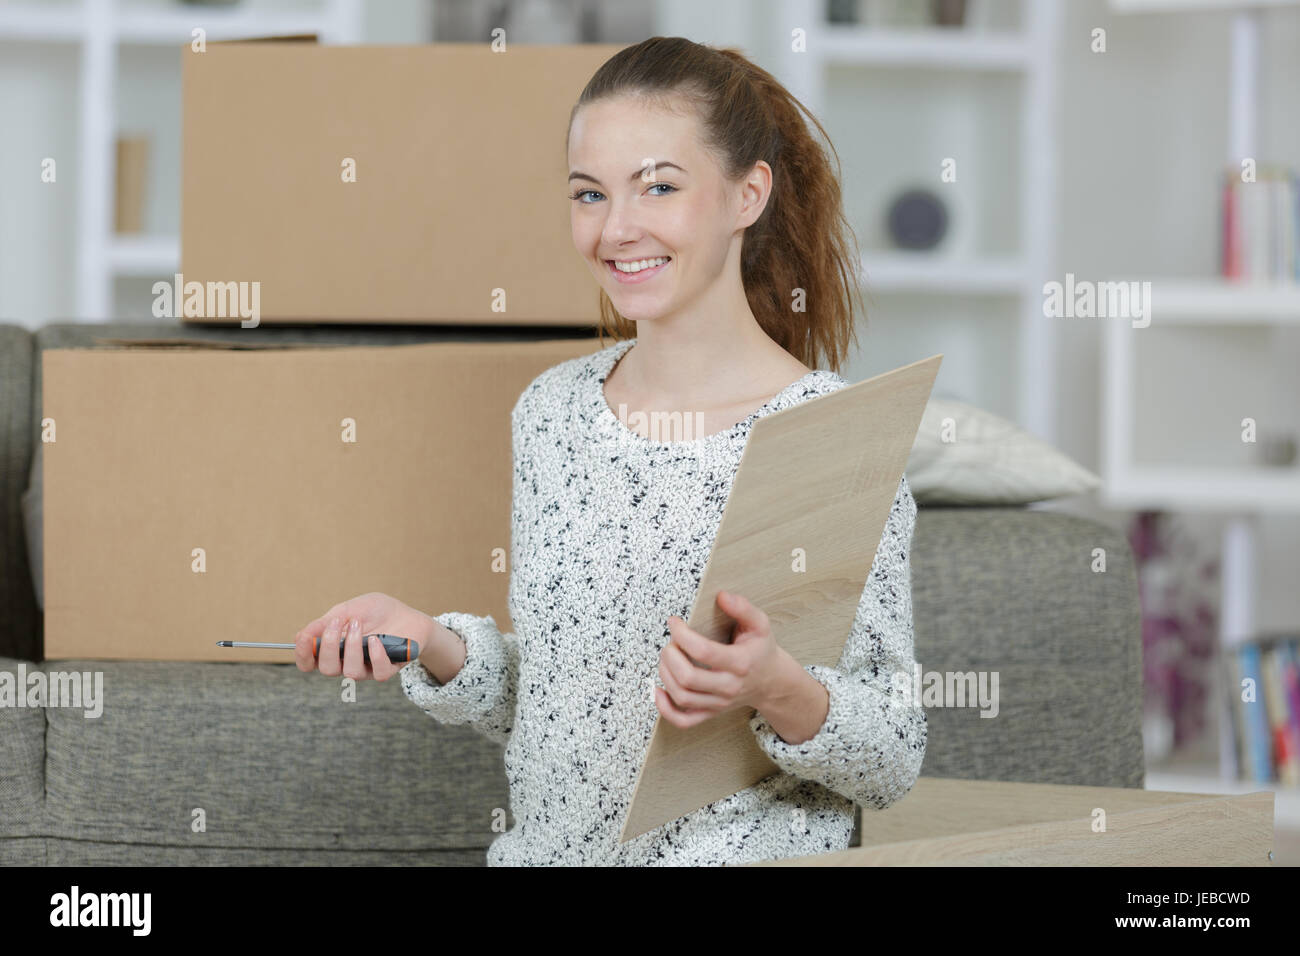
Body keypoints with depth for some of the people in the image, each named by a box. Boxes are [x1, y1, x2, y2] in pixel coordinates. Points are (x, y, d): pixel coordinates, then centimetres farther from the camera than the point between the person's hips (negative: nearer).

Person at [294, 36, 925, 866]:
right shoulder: (551, 413, 8)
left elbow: (894, 764, -7)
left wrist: (778, 692, -24)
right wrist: (437, 649, -1)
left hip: (745, 859, -4)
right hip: (545, 851, 4)